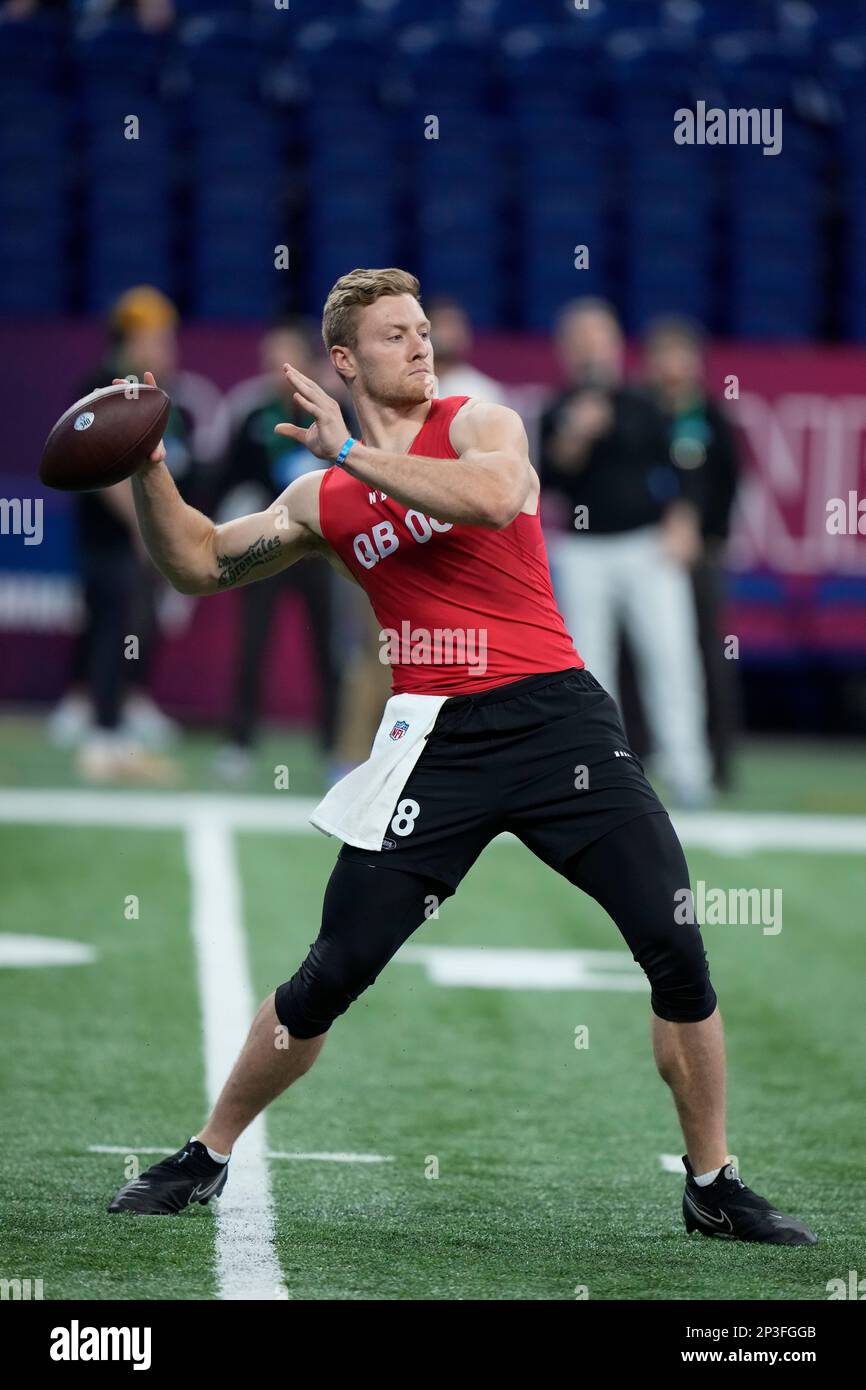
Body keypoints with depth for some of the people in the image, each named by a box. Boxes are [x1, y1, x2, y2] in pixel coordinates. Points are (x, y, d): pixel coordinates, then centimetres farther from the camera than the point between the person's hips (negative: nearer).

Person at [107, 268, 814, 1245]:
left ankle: (712, 1185, 5)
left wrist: (350, 451, -17)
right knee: (332, 975, -2)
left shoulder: (479, 425, 3)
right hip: (436, 740, 1)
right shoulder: (323, 500, 11)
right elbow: (198, 564, 16)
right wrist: (148, 471, 1)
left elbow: (495, 496, -20)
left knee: (678, 951, -8)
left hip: (556, 714, -1)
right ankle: (206, 1158, 15)